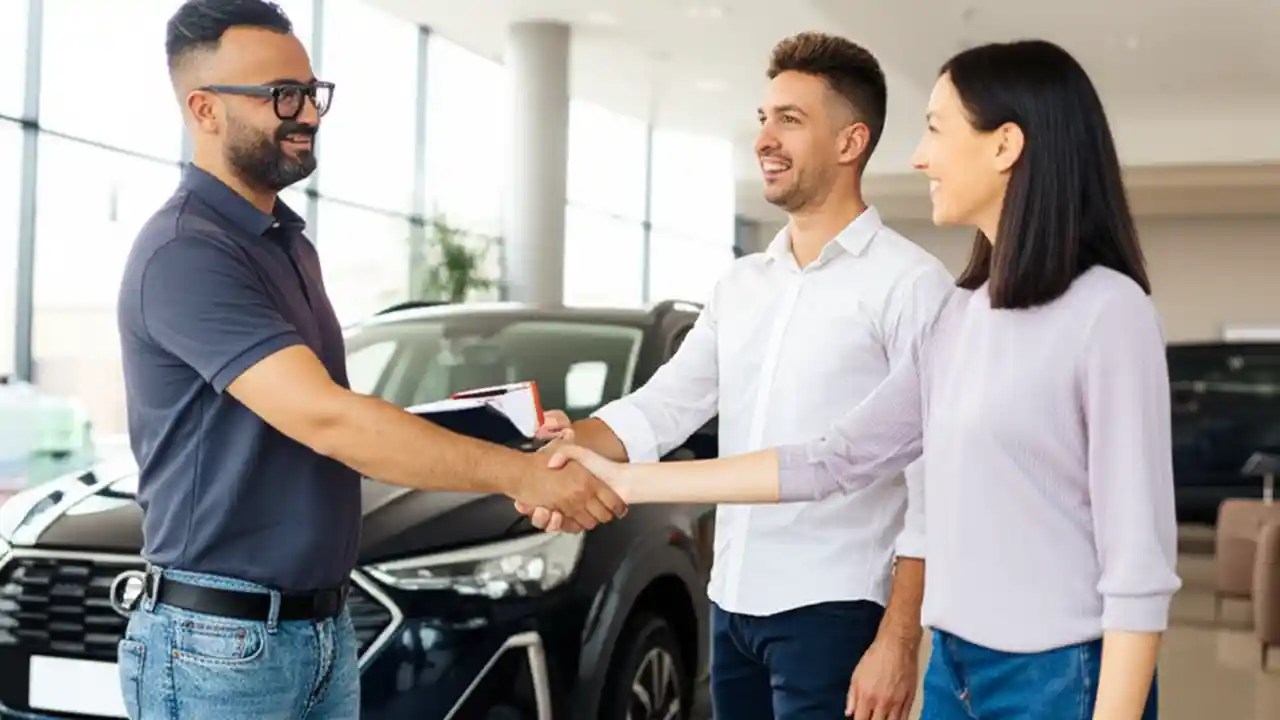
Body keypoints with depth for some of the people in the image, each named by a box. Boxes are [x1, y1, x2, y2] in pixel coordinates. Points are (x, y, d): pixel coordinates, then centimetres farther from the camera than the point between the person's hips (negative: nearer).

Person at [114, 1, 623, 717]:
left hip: (326, 626, 8)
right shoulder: (186, 253, -18)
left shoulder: (290, 241, 11)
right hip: (221, 641, -8)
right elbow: (323, 419, -27)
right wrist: (523, 475, -25)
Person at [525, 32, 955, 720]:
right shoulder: (740, 283, 12)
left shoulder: (908, 281, -9)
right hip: (732, 602, 7)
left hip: (830, 612, -6)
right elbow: (664, 405, 8)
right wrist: (574, 440, -12)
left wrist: (898, 639, -16)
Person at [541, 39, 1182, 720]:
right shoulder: (956, 316, 8)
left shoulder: (1107, 311, -14)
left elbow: (1138, 562, -15)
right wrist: (628, 482, 9)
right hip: (954, 665, 7)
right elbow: (835, 460, 10)